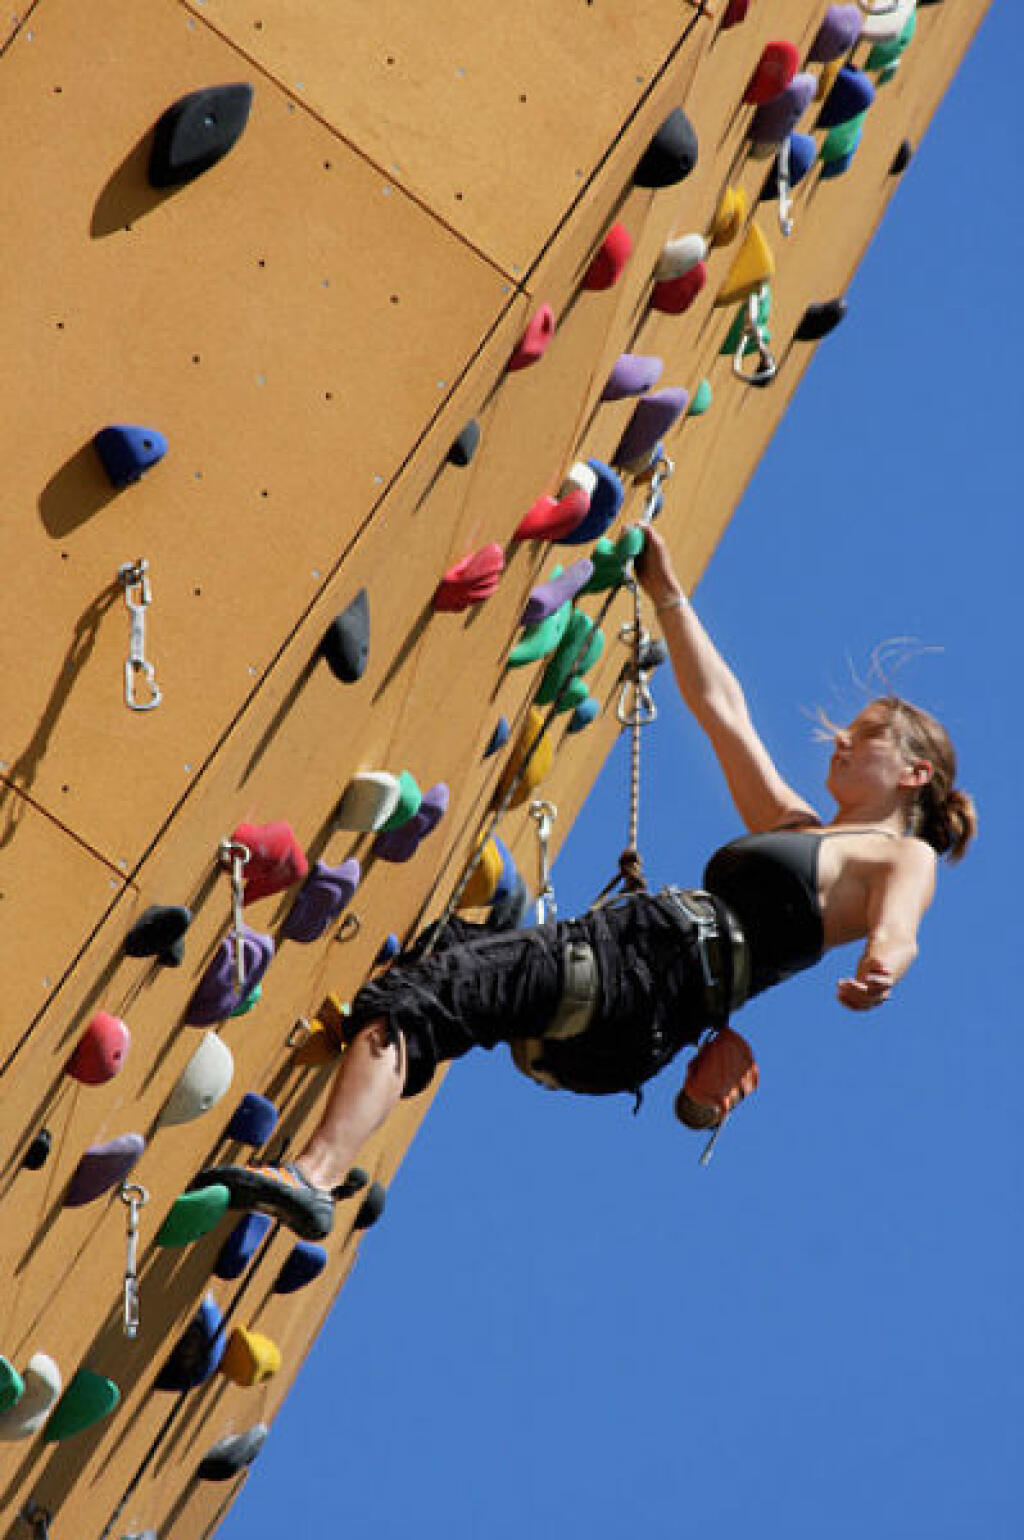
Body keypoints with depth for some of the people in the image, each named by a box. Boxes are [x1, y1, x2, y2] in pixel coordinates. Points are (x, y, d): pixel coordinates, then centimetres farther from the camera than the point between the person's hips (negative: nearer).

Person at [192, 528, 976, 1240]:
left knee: (420, 989, -24)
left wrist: (878, 970, -39)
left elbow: (897, 934, -15)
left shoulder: (903, 858, 9)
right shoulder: (794, 830, 32)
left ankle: (316, 1176, -35)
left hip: (655, 980, -9)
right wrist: (667, 593, 40)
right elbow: (721, 705, 37)